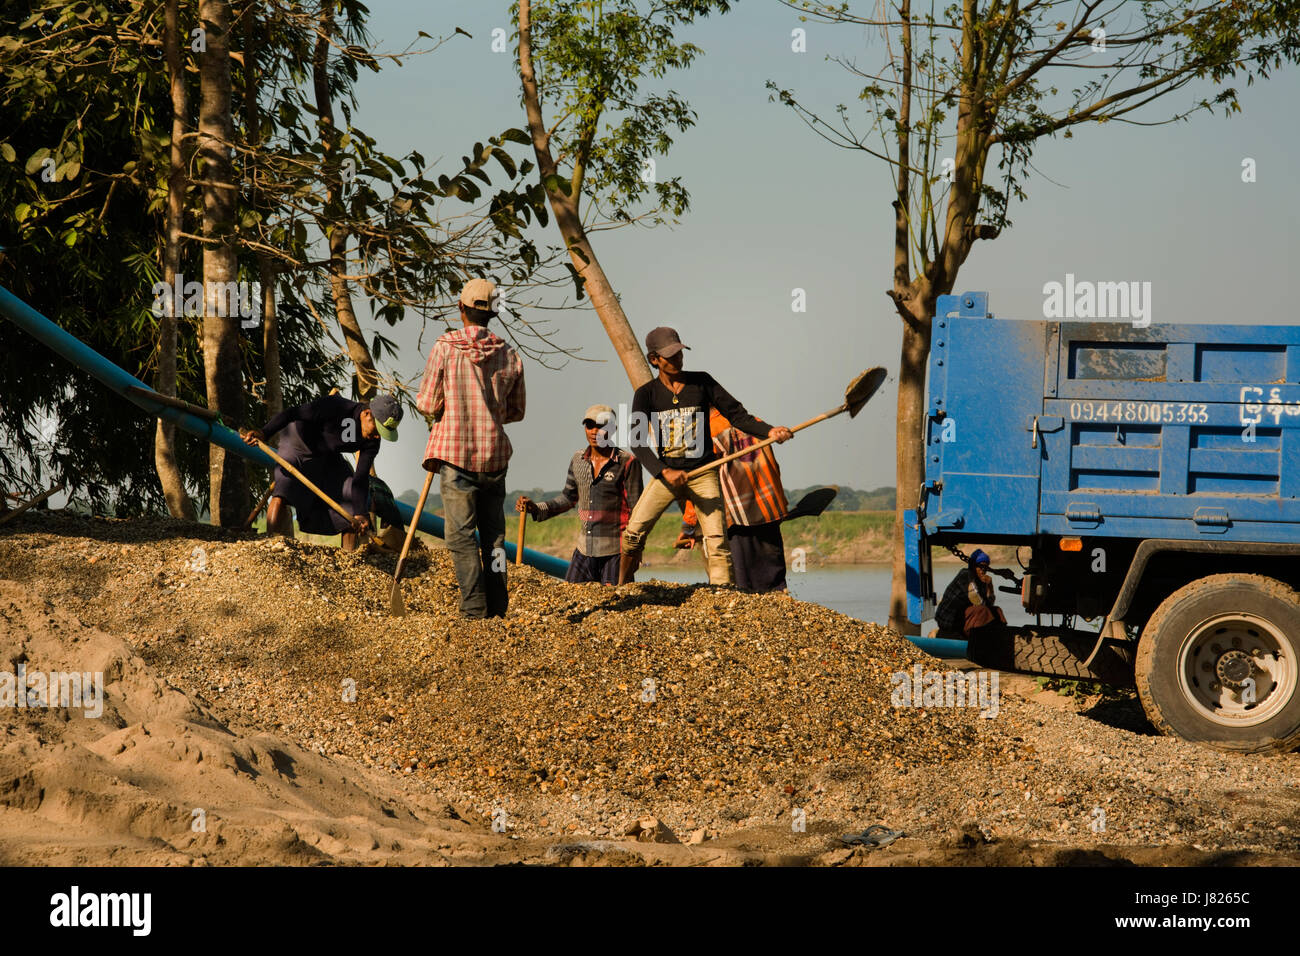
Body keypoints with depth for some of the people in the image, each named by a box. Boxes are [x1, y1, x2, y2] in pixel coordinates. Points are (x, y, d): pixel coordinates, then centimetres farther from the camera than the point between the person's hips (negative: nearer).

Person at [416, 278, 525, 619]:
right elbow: (516, 411, 13)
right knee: (494, 534, 11)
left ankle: (474, 608, -9)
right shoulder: (509, 355, 3)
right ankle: (497, 608, 12)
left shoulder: (445, 347, -7)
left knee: (461, 534, -2)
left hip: (456, 453, -4)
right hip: (495, 455, 4)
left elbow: (427, 404, -4)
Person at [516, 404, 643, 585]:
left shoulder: (627, 462, -8)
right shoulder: (578, 461, 7)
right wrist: (535, 508, 8)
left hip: (615, 550, -5)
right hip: (585, 549, 5)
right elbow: (568, 498, 21)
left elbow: (636, 508, -7)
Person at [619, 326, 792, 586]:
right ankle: (622, 589, 12)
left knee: (717, 542, -13)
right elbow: (637, 442, -10)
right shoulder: (646, 394, 0)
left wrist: (769, 431, -15)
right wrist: (664, 472, -25)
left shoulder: (702, 383, 2)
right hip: (665, 474, 0)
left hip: (703, 475, 0)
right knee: (634, 532, -8)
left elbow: (737, 415, 2)